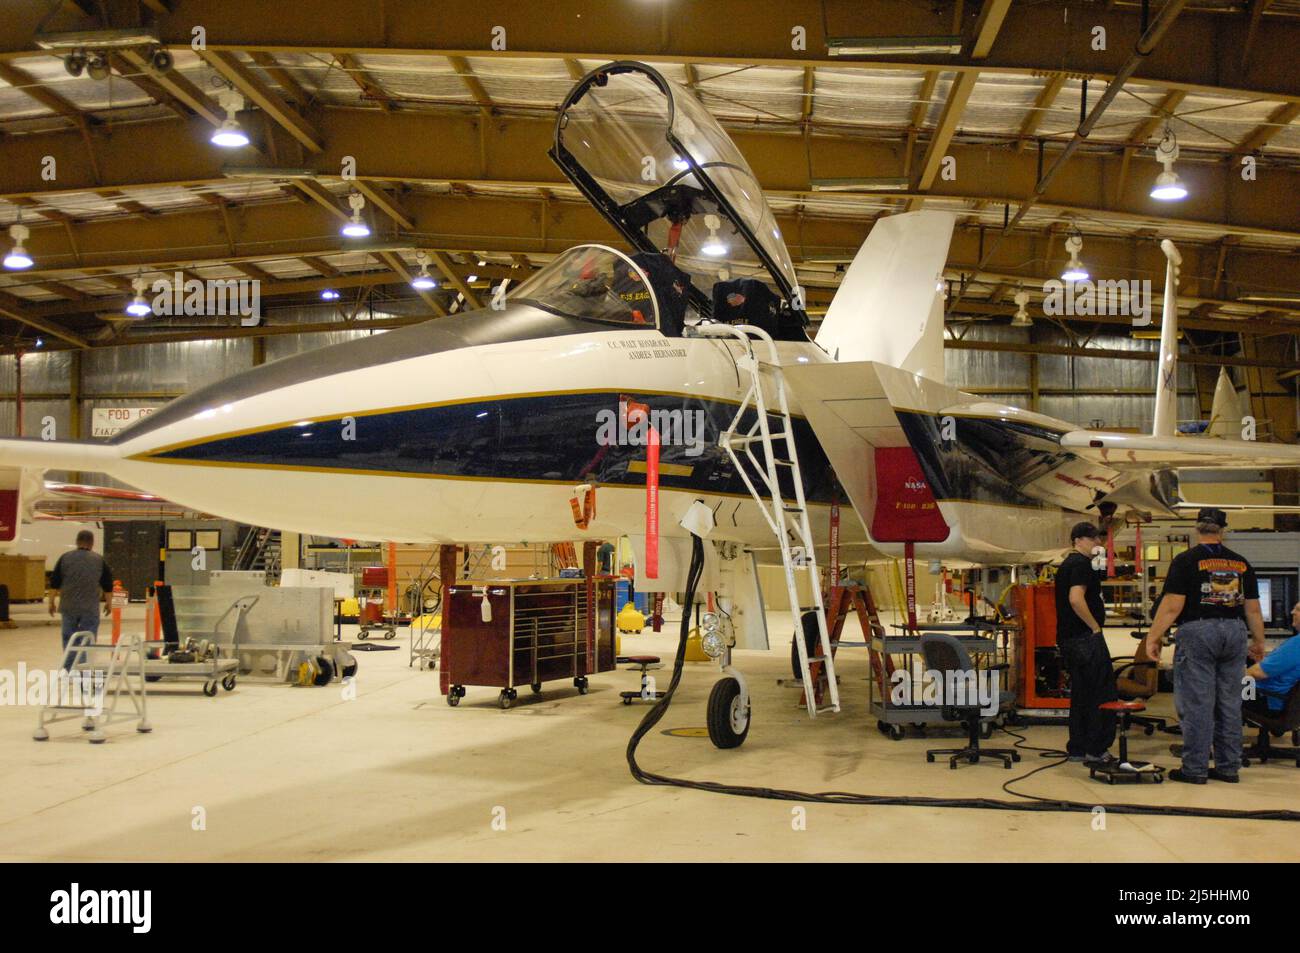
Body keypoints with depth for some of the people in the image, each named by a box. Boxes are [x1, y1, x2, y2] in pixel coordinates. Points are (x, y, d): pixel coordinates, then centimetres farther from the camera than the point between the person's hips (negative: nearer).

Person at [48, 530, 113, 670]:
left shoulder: (65, 558, 0)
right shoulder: (99, 560, 0)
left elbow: (54, 583, 1)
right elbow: (108, 585, 5)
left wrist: (51, 602, 10)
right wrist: (108, 603, 18)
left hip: (68, 606, 1)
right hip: (90, 608, -1)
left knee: (68, 639, 12)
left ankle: (69, 671, 11)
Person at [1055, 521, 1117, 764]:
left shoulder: (1066, 565, 19)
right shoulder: (1082, 564, -12)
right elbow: (1076, 599, -26)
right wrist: (1095, 627, -17)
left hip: (1067, 639, 10)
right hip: (1085, 637, -10)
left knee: (1080, 694, 13)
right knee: (1103, 694, -5)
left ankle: (1077, 749, 16)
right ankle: (1096, 749, -5)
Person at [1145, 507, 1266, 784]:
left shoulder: (1186, 561, -5)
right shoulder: (1241, 563, 9)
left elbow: (1172, 606, -11)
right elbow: (1253, 609, 12)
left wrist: (1153, 637, -4)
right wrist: (1258, 642, 24)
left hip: (1197, 631, -5)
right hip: (1235, 632, 5)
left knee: (1197, 704, -1)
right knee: (1230, 704, 11)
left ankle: (1194, 769, 1)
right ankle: (1228, 767, 17)